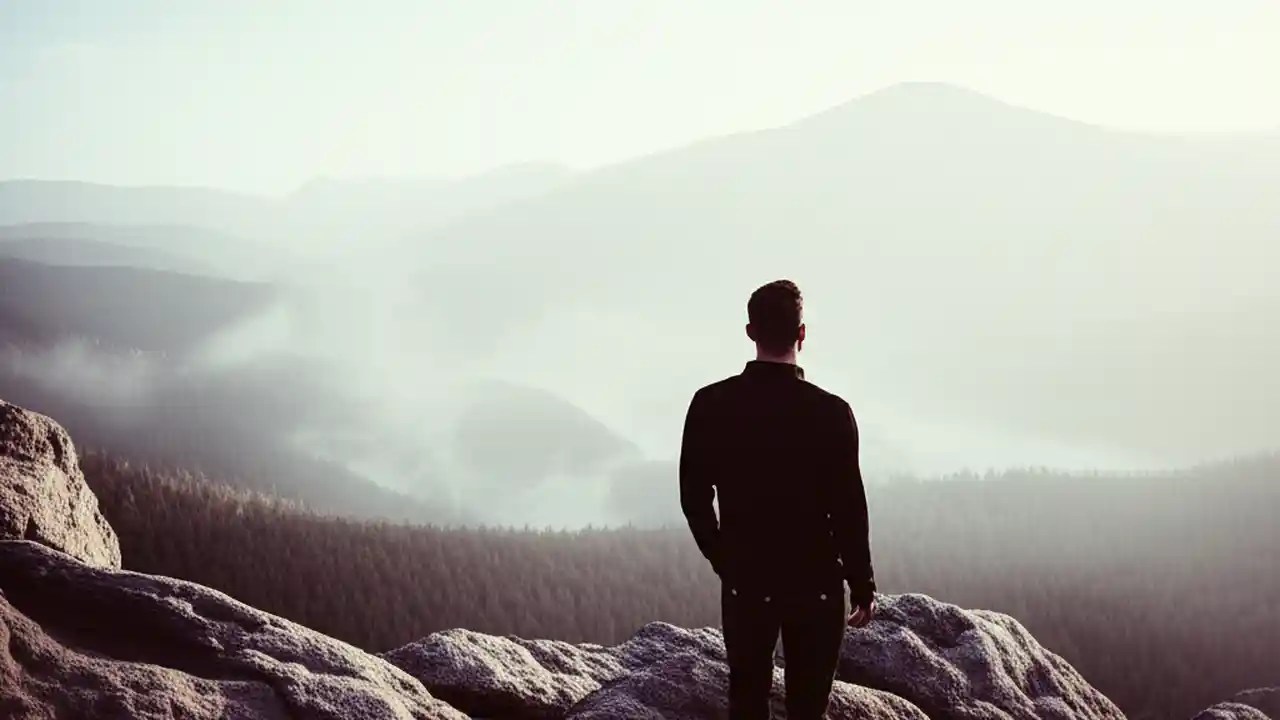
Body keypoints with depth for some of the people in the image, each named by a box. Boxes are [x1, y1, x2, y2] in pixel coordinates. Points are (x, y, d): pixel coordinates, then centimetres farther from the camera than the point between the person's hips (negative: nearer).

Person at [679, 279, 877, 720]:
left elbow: (694, 496, 2)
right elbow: (849, 508, -10)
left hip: (745, 580, 3)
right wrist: (863, 584, 2)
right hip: (815, 583, -2)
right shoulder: (830, 412, -13)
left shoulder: (711, 404, -5)